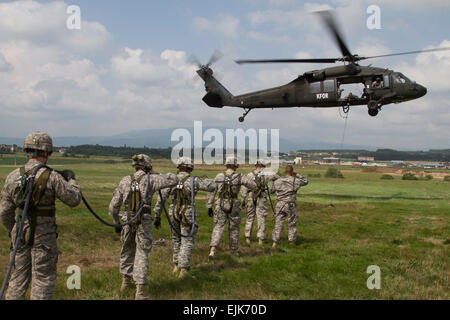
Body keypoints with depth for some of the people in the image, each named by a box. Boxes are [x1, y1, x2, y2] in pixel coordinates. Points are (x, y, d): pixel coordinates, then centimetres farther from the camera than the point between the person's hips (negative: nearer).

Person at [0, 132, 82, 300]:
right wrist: (71, 179, 10)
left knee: (19, 277, 17)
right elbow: (74, 199, -6)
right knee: (43, 279, 6)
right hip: (43, 236, -4)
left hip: (20, 234, 5)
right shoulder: (52, 177, -14)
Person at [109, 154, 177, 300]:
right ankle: (140, 290, -4)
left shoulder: (125, 181, 4)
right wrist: (159, 176, 18)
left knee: (127, 250, 23)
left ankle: (126, 281, 38)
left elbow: (114, 205, 6)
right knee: (142, 255, 1)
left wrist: (116, 223, 18)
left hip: (127, 221, 3)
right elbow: (173, 179, 2)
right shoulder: (150, 179, -5)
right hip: (144, 222, -3)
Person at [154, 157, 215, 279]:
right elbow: (212, 186, -8)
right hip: (187, 215, -4)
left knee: (176, 238, 21)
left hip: (174, 213, 4)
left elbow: (162, 197, -2)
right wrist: (206, 180, 14)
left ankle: (176, 265, 30)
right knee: (187, 241, 2)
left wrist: (157, 215, 4)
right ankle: (183, 268, -8)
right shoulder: (193, 181, -12)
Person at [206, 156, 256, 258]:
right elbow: (253, 185, -7)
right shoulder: (239, 177, -9)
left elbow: (211, 193, -1)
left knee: (218, 227, 3)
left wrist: (209, 207, 5)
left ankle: (213, 249, -16)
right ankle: (234, 250, 26)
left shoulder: (219, 177, -2)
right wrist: (246, 178, 13)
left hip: (221, 206, 1)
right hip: (234, 207, -1)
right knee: (234, 228, 15)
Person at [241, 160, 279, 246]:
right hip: (261, 198, -1)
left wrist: (243, 200, 2)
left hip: (251, 198, 1)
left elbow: (244, 189, -2)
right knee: (261, 218, 4)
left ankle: (248, 237, 13)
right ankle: (260, 238, 0)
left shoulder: (249, 175, 0)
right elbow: (276, 177, 16)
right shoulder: (266, 174, 0)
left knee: (250, 218, 12)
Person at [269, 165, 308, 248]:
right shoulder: (295, 181, -5)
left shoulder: (277, 181, 1)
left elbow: (270, 191, 13)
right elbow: (305, 181, 13)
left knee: (278, 223, 4)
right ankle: (292, 240, 19)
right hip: (290, 205, -2)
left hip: (280, 205, 2)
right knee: (292, 224, 13)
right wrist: (297, 175, 13)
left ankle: (275, 242, 0)